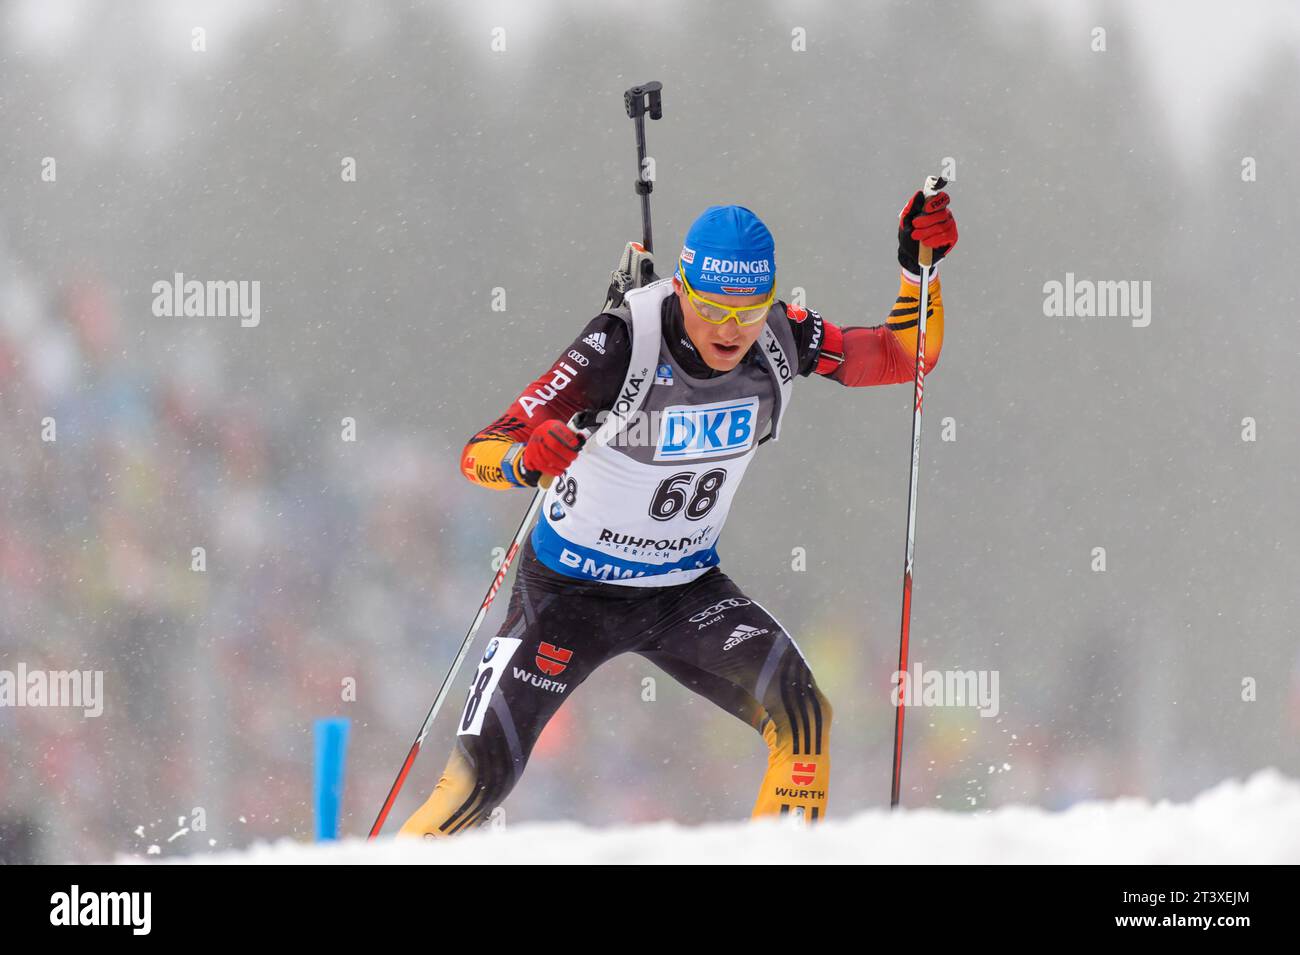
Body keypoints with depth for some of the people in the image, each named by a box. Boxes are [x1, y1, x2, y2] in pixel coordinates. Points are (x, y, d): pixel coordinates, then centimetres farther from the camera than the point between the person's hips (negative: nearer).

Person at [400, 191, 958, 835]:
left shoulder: (779, 341, -15)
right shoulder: (624, 345, -28)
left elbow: (907, 355, 0)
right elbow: (479, 454, -29)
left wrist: (918, 267, -18)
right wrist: (529, 459, -53)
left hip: (687, 589, 3)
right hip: (571, 590, -3)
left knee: (801, 716, -21)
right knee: (480, 780, -8)